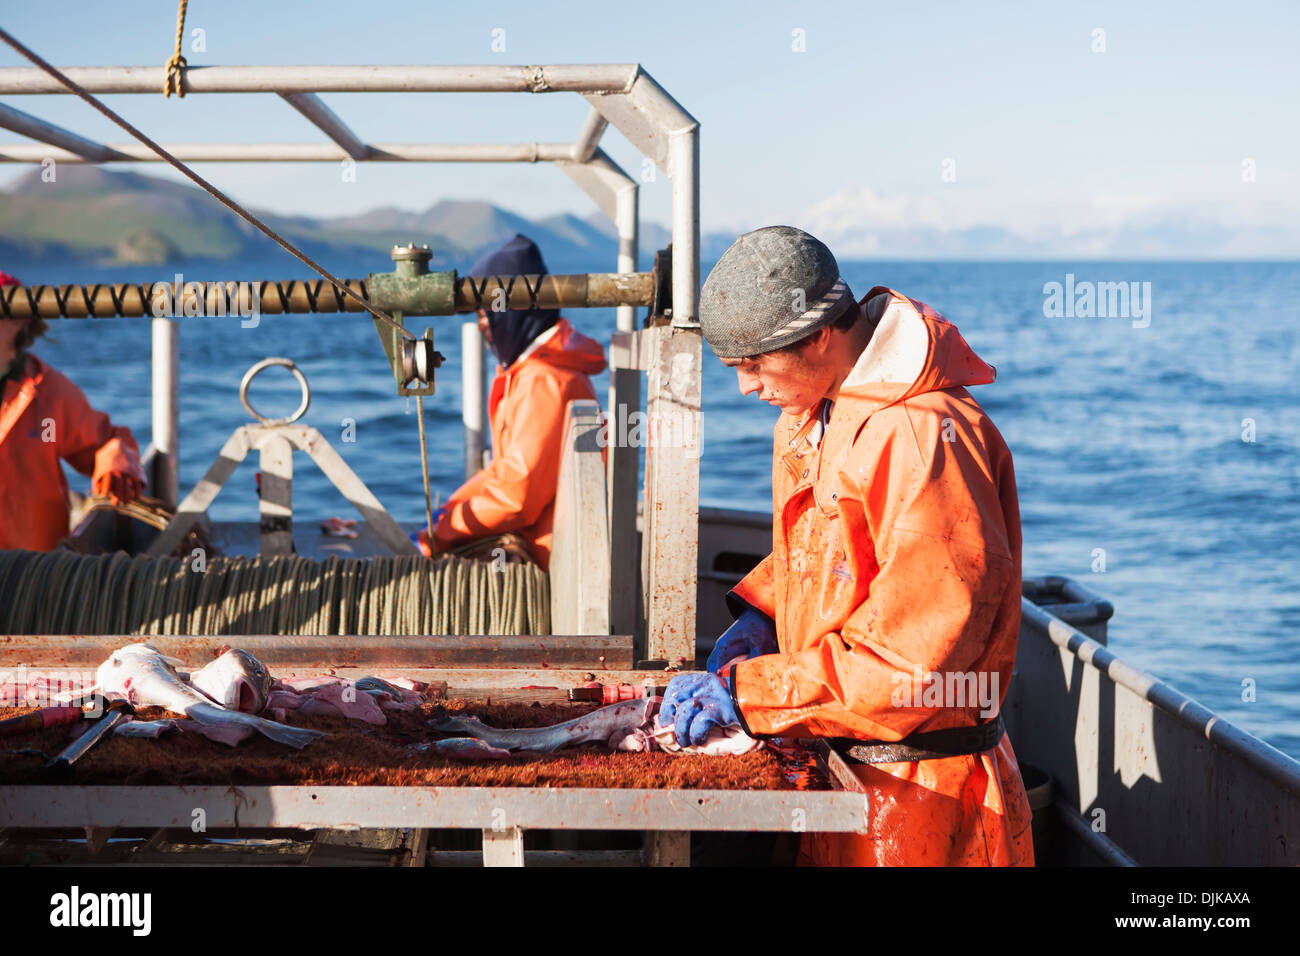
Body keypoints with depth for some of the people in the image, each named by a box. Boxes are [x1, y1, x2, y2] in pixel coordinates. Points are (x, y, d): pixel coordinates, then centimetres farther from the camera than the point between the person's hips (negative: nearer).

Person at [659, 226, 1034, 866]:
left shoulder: (925, 436, -24)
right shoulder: (809, 414, 8)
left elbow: (913, 654, -27)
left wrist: (747, 692, -24)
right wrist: (760, 618, 6)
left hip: (922, 790, -9)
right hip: (839, 767, 9)